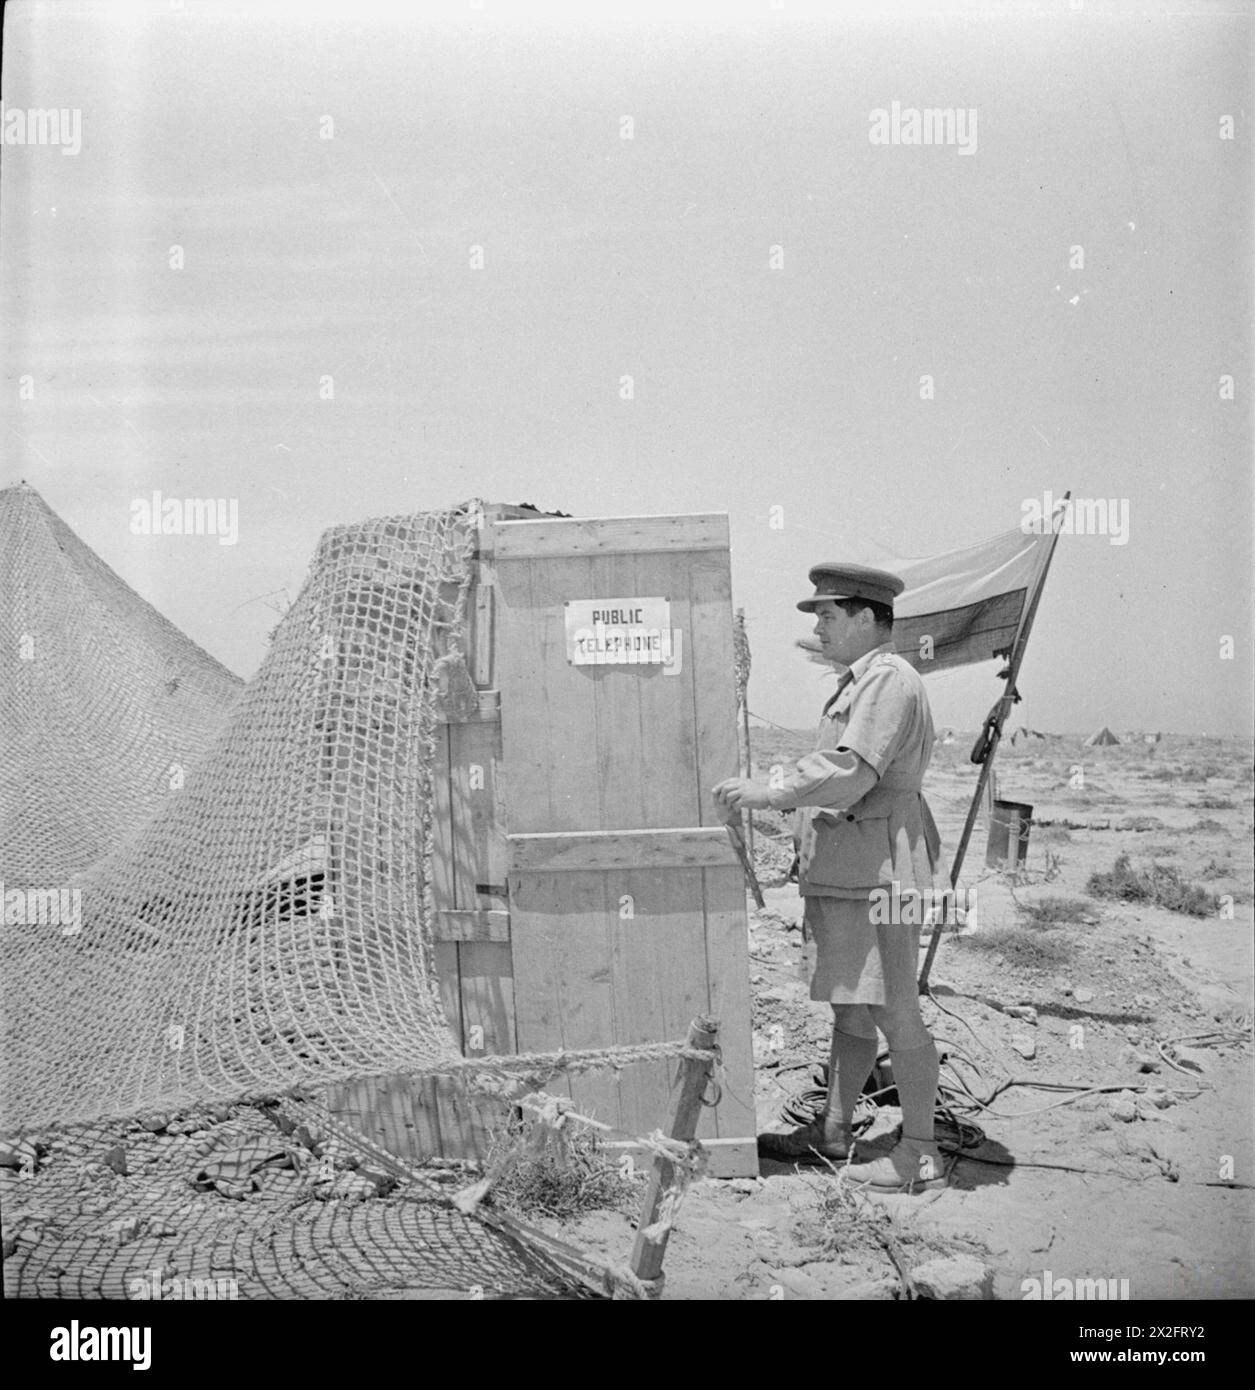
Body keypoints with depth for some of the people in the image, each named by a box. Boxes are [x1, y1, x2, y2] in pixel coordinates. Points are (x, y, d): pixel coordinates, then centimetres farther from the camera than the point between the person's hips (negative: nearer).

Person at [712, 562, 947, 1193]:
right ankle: (833, 1129, 25)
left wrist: (766, 794, -19)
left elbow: (850, 773, -23)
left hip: (875, 868, -11)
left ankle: (920, 1154, 4)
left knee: (893, 1010, -5)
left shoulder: (889, 680, -13)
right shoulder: (859, 683, 21)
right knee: (851, 1006, 16)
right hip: (843, 870, 11)